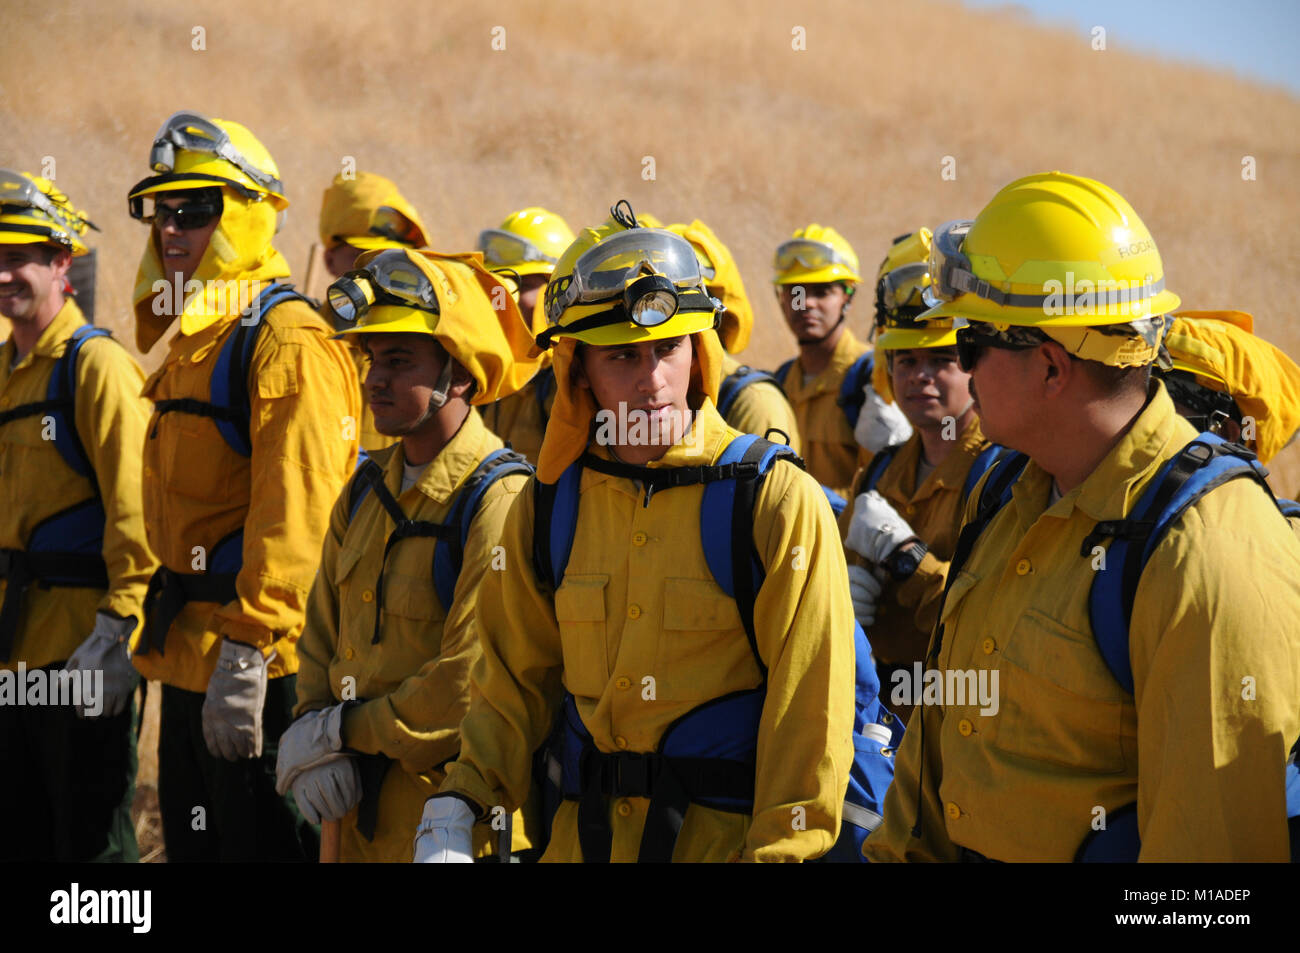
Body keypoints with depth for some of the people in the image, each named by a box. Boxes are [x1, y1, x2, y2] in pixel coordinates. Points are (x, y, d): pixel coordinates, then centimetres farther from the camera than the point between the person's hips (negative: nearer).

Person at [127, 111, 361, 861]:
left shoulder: (289, 342, -15)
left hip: (260, 667, -10)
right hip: (190, 659, 10)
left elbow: (293, 513, -24)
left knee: (266, 845, -4)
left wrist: (247, 651, -29)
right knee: (194, 844, 16)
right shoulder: (192, 342, 17)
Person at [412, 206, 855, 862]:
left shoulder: (779, 502, -11)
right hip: (584, 834, 4)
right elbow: (518, 679, 12)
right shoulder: (546, 510, 4)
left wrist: (778, 852, -16)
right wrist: (456, 807, -1)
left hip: (727, 834, -4)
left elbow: (809, 709, -11)